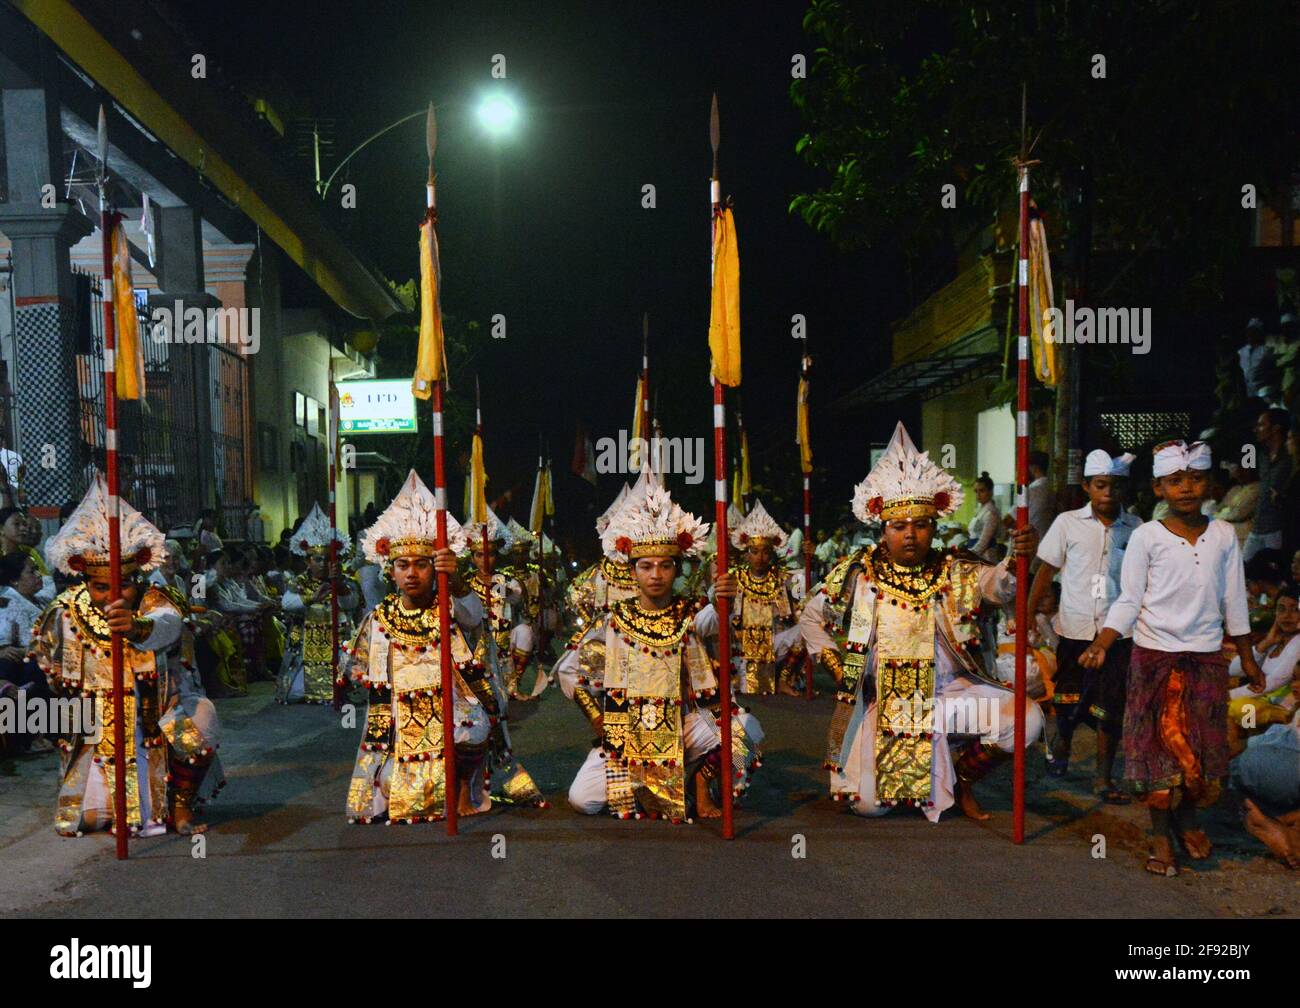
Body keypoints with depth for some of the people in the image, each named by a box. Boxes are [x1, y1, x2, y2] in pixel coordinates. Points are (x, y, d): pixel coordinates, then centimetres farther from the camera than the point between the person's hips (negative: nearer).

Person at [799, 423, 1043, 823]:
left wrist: (1020, 557, -48)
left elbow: (1001, 583, -26)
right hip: (879, 697, -1)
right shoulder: (859, 572, -6)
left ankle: (962, 779, 9)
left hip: (945, 690, 1)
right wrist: (838, 669, -5)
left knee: (1026, 719, -19)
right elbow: (811, 619, 4)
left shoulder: (955, 573, -6)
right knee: (868, 804, -10)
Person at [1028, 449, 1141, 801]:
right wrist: (1028, 617, -1)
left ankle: (1104, 778, 15)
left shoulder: (1135, 528, 0)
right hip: (1075, 627, 0)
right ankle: (1061, 742, 42)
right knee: (1068, 699, 13)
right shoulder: (1068, 523, -2)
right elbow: (1046, 571, 2)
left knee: (1110, 709, 2)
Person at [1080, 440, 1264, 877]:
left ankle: (1188, 818, 32)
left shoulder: (1223, 534, 2)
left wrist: (1247, 657, 13)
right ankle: (1161, 833, 17)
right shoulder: (1146, 537, -7)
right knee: (1160, 742, 2)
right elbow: (1129, 601, -7)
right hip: (1156, 655, -3)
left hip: (1207, 656, 3)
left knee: (1203, 744, 8)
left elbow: (1234, 600, 8)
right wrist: (1101, 644, -19)